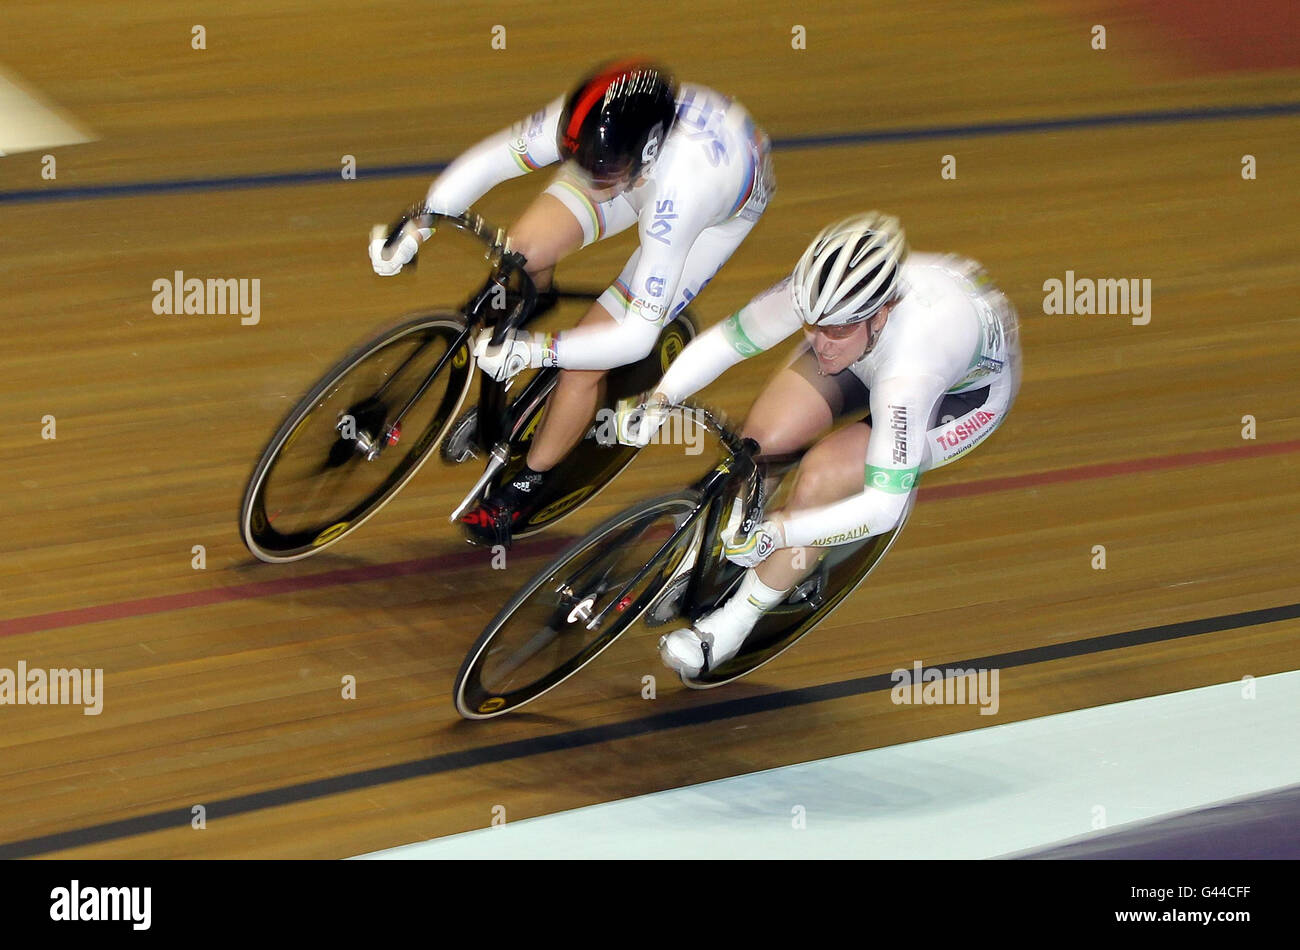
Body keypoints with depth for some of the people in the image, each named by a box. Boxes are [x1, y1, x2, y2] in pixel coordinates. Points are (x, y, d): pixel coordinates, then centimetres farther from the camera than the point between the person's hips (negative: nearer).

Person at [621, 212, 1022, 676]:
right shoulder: (824, 296, -34)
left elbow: (885, 507, -41)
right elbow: (727, 338, -18)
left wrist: (778, 531, -48)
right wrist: (660, 399, -30)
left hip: (968, 389, -5)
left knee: (820, 477, -24)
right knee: (764, 435, -16)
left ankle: (733, 624, -4)